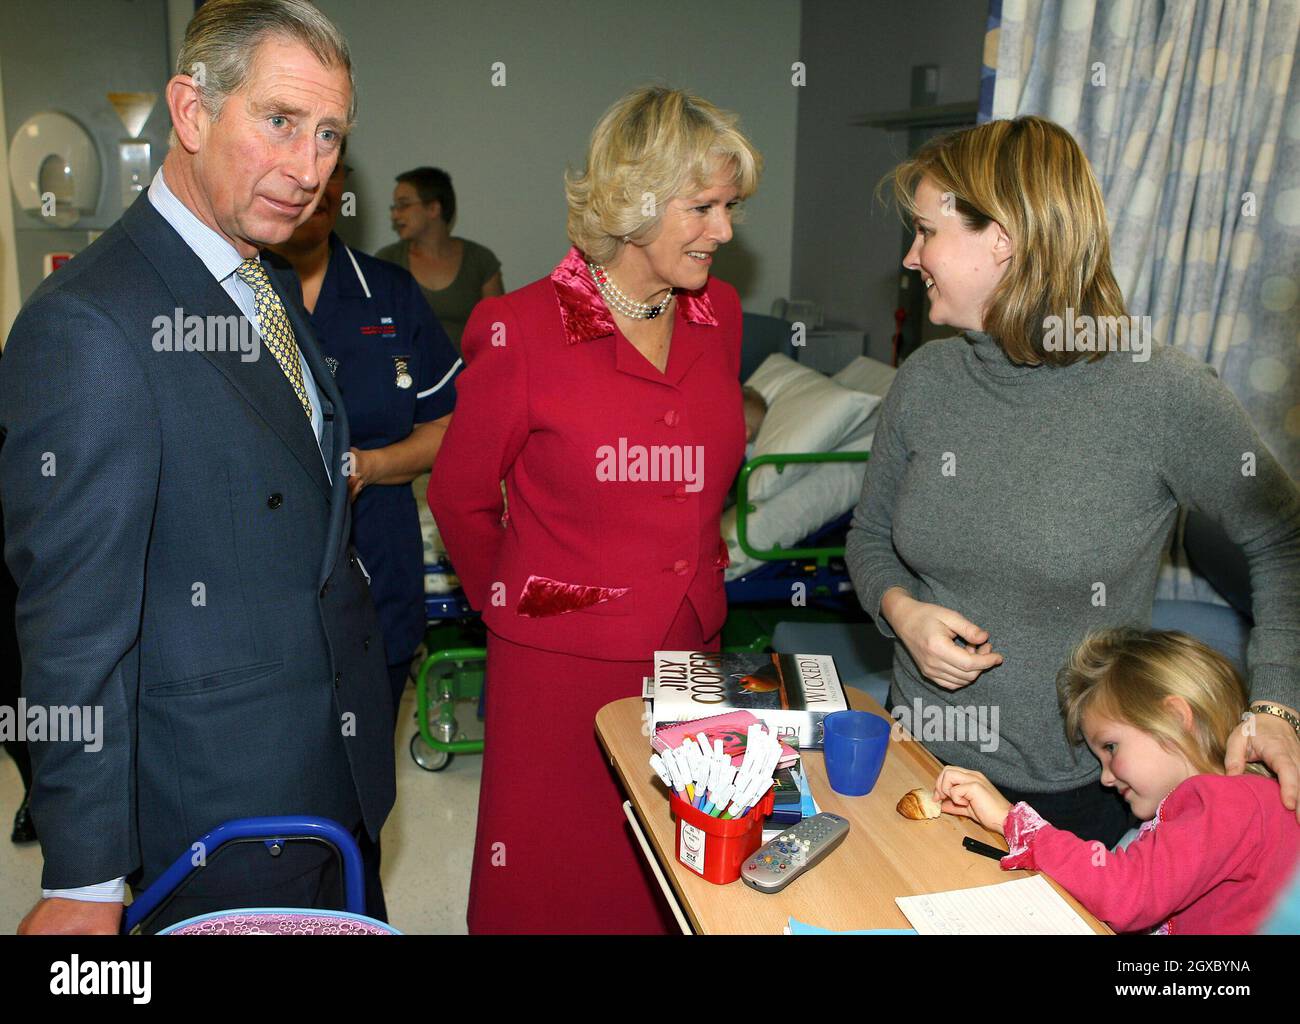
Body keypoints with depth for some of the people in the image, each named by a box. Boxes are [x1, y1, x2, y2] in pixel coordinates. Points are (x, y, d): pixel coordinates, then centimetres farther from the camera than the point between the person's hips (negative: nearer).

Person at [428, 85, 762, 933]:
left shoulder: (719, 313, 4)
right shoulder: (524, 331, -13)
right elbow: (461, 497, 0)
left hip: (689, 648, 5)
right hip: (562, 664, -4)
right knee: (557, 889, 13)